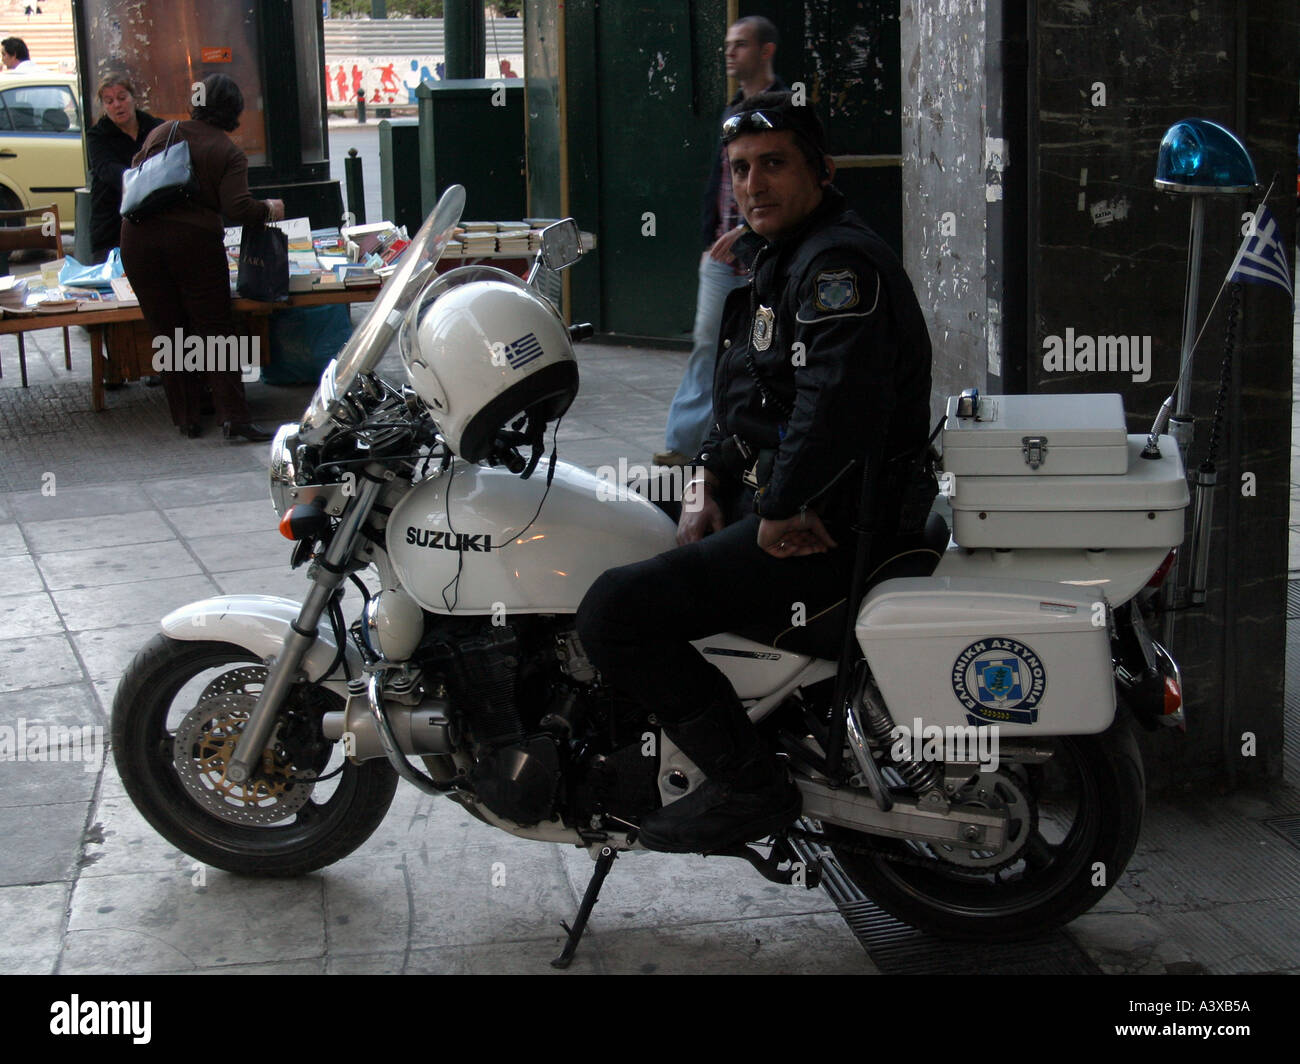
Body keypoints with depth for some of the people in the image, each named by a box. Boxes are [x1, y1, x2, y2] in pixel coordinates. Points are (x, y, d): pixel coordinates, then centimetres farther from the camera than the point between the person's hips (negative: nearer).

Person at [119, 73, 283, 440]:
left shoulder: (163, 132, 10)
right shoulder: (230, 154, 0)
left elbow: (134, 174, 19)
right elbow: (237, 208, -10)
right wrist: (269, 210, 7)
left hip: (138, 237, 3)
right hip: (194, 240, -3)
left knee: (167, 332, 9)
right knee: (215, 330, 1)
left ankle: (186, 418, 11)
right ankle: (233, 417, -6)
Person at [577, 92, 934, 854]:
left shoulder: (838, 261, -16)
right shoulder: (774, 258, 19)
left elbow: (838, 400, -31)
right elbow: (739, 397, 27)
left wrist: (780, 512, -22)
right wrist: (710, 484, 12)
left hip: (825, 532, -11)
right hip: (773, 502, 11)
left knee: (614, 611, -19)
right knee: (630, 551, 24)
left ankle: (751, 785, -10)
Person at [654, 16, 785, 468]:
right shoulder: (732, 111, 16)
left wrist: (748, 230, -24)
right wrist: (710, 238, 17)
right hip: (723, 253, 7)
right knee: (706, 342, 4)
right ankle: (684, 440, 6)